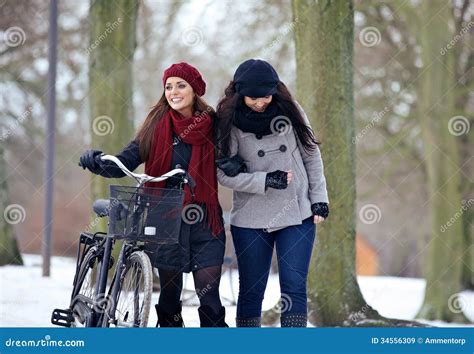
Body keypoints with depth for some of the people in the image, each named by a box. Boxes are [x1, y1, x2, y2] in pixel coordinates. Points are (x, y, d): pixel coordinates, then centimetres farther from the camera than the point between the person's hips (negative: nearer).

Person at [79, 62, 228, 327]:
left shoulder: (212, 125, -1)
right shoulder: (156, 126, 2)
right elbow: (125, 162, -4)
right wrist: (96, 162, -22)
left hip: (203, 220, -1)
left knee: (209, 295, -8)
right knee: (170, 293, 8)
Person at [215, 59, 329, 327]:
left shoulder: (290, 111, -1)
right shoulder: (229, 121, -6)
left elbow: (312, 156, 6)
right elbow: (225, 174, -7)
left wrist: (319, 197, 1)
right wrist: (266, 180, -16)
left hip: (297, 214, 1)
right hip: (251, 219, -1)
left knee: (294, 288, -5)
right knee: (251, 291, 7)